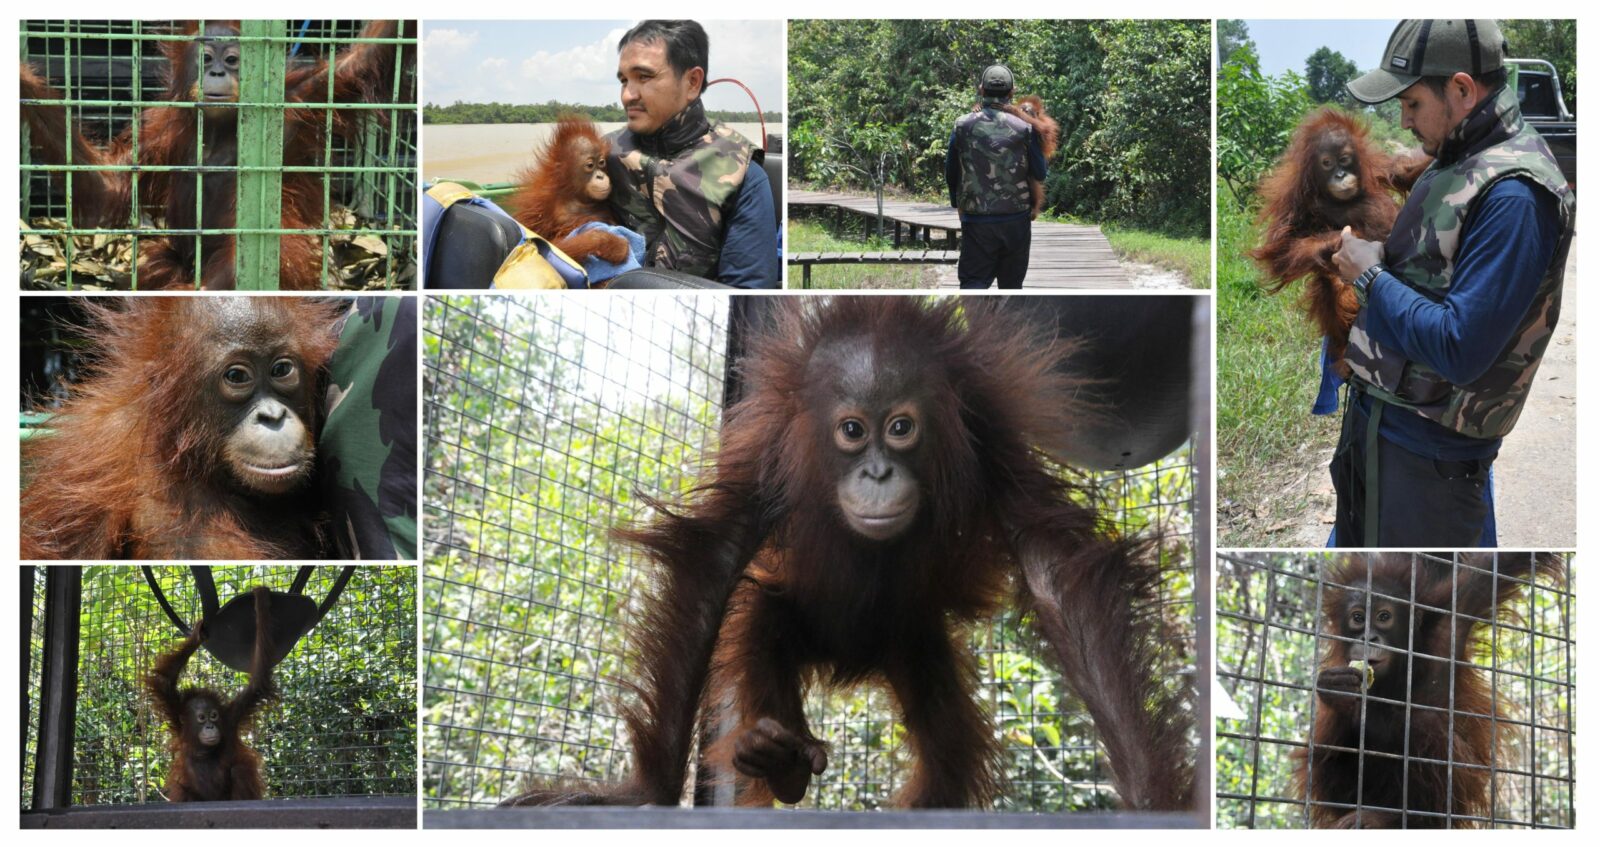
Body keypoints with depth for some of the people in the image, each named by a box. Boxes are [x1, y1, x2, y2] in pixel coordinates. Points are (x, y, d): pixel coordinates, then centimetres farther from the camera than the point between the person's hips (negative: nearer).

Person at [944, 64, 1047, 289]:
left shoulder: (963, 126, -3)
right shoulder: (1023, 129, -6)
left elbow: (950, 173, 6)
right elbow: (1040, 174, -1)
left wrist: (958, 203, 23)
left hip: (976, 221, -1)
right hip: (1016, 219, 1)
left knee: (973, 281, -1)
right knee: (1011, 283, 15)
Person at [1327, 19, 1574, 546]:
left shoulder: (1513, 196, -23)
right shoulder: (1454, 160, 8)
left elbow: (1459, 351, -28)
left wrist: (1370, 277, -17)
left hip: (1427, 450, -9)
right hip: (1369, 418, 9)